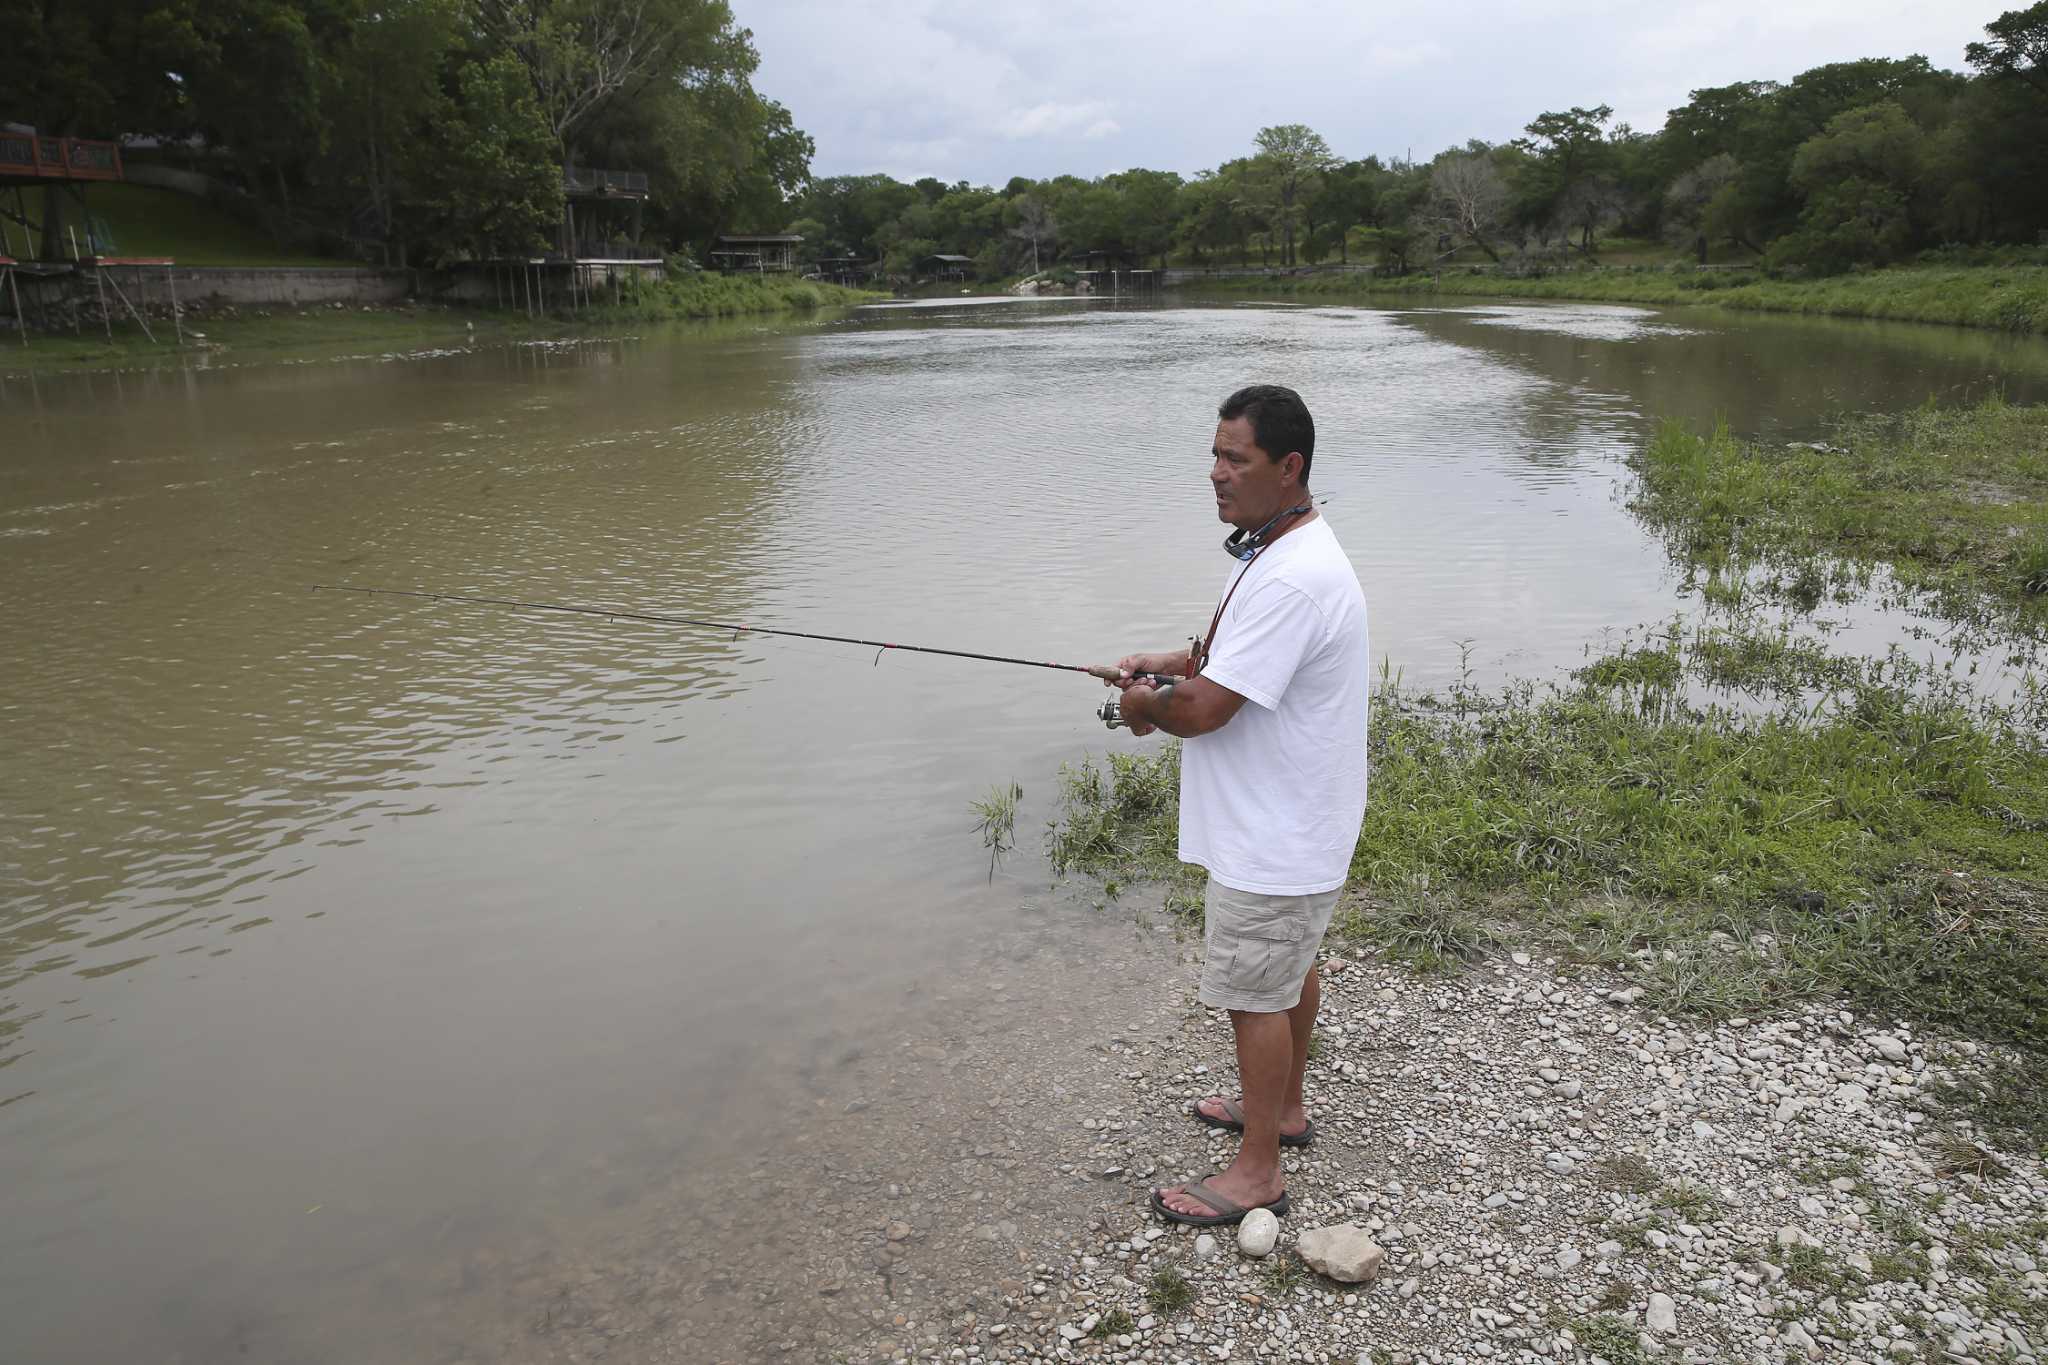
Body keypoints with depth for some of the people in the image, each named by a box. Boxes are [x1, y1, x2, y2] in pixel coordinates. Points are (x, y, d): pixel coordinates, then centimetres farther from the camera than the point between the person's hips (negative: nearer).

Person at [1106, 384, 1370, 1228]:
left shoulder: (1292, 580, -29)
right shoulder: (1274, 551, 6)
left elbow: (1203, 710, -30)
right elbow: (1235, 659, 20)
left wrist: (1144, 702, -9)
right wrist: (1168, 667, 3)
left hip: (1273, 841, -10)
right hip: (1290, 824, 10)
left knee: (1257, 993, 3)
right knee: (1290, 967, 24)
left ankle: (1257, 1172, 19)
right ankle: (1282, 1106, 45)